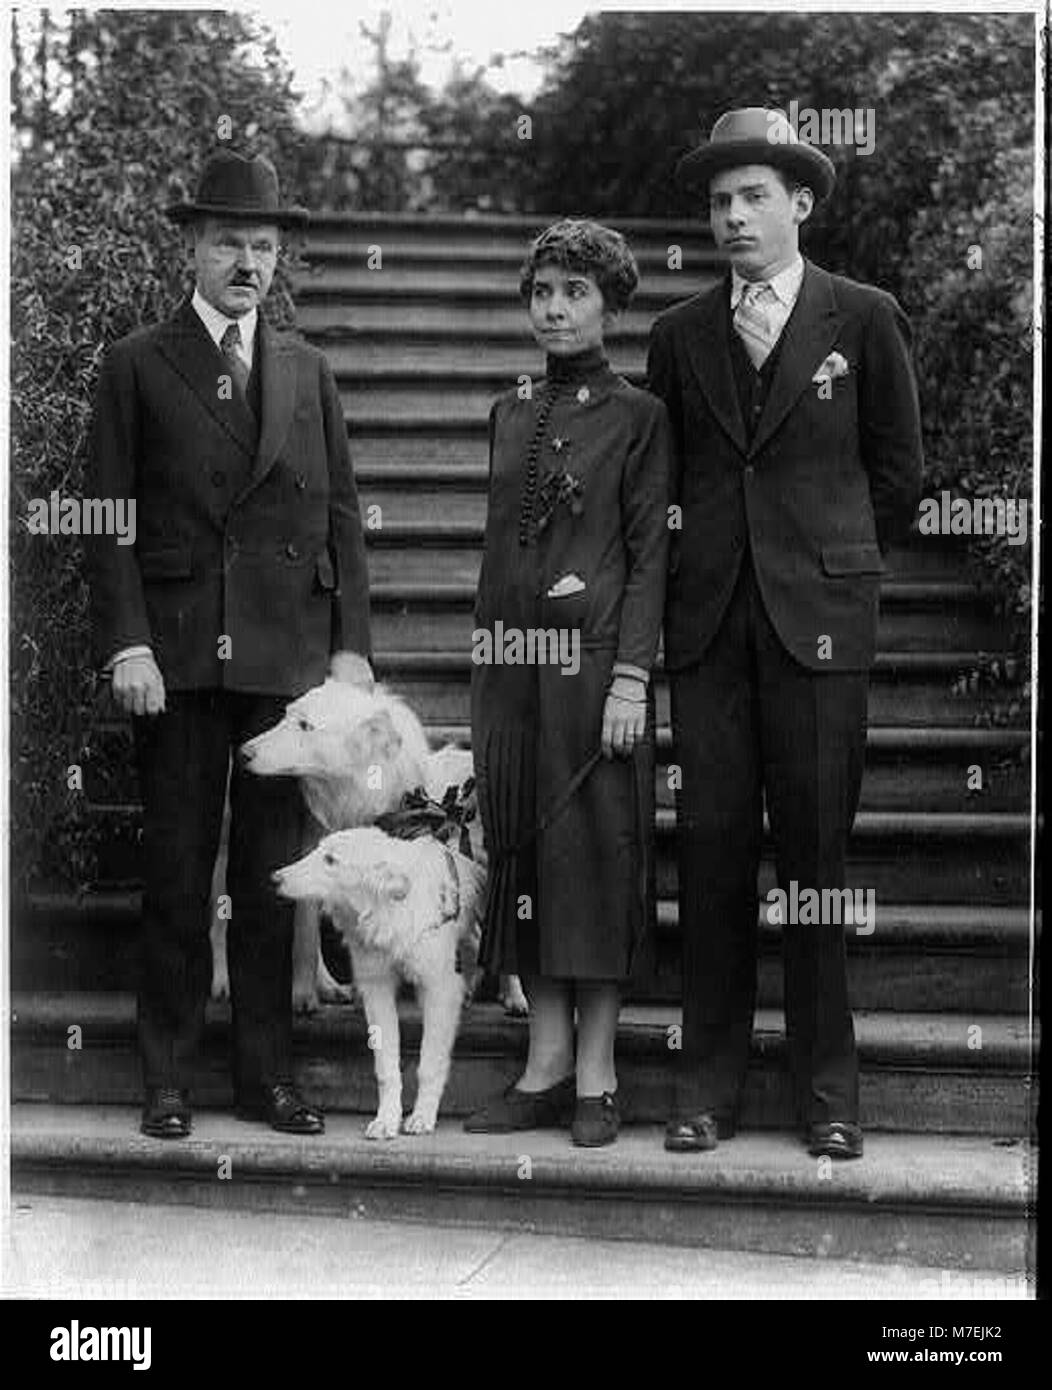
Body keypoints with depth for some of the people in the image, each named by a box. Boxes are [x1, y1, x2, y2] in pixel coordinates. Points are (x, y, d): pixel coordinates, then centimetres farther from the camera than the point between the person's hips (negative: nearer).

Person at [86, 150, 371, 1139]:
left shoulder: (305, 370, 14)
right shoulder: (138, 365, 5)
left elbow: (341, 519, 12)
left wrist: (352, 646, 4)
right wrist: (126, 646, -10)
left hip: (290, 654, 3)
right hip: (178, 653, -2)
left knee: (273, 873, 6)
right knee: (176, 872, 3)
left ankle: (265, 1076, 14)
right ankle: (167, 1081, 11)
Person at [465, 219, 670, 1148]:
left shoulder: (637, 417, -2)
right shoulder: (511, 412, 13)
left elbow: (648, 556, -6)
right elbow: (500, 542, 16)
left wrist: (631, 678, -13)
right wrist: (486, 658, 11)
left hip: (593, 657, -5)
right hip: (509, 656, 5)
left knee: (594, 851, -1)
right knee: (521, 851, 6)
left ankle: (596, 1077, 7)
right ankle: (546, 1065, 15)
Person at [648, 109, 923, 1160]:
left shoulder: (863, 319, 5)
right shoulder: (679, 336, 12)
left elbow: (897, 471, 10)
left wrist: (836, 562, 10)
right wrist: (711, 561, 11)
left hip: (819, 618, -2)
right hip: (708, 620, 2)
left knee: (814, 849, -1)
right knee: (711, 849, 2)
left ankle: (827, 1088, 9)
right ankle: (709, 1083, 9)